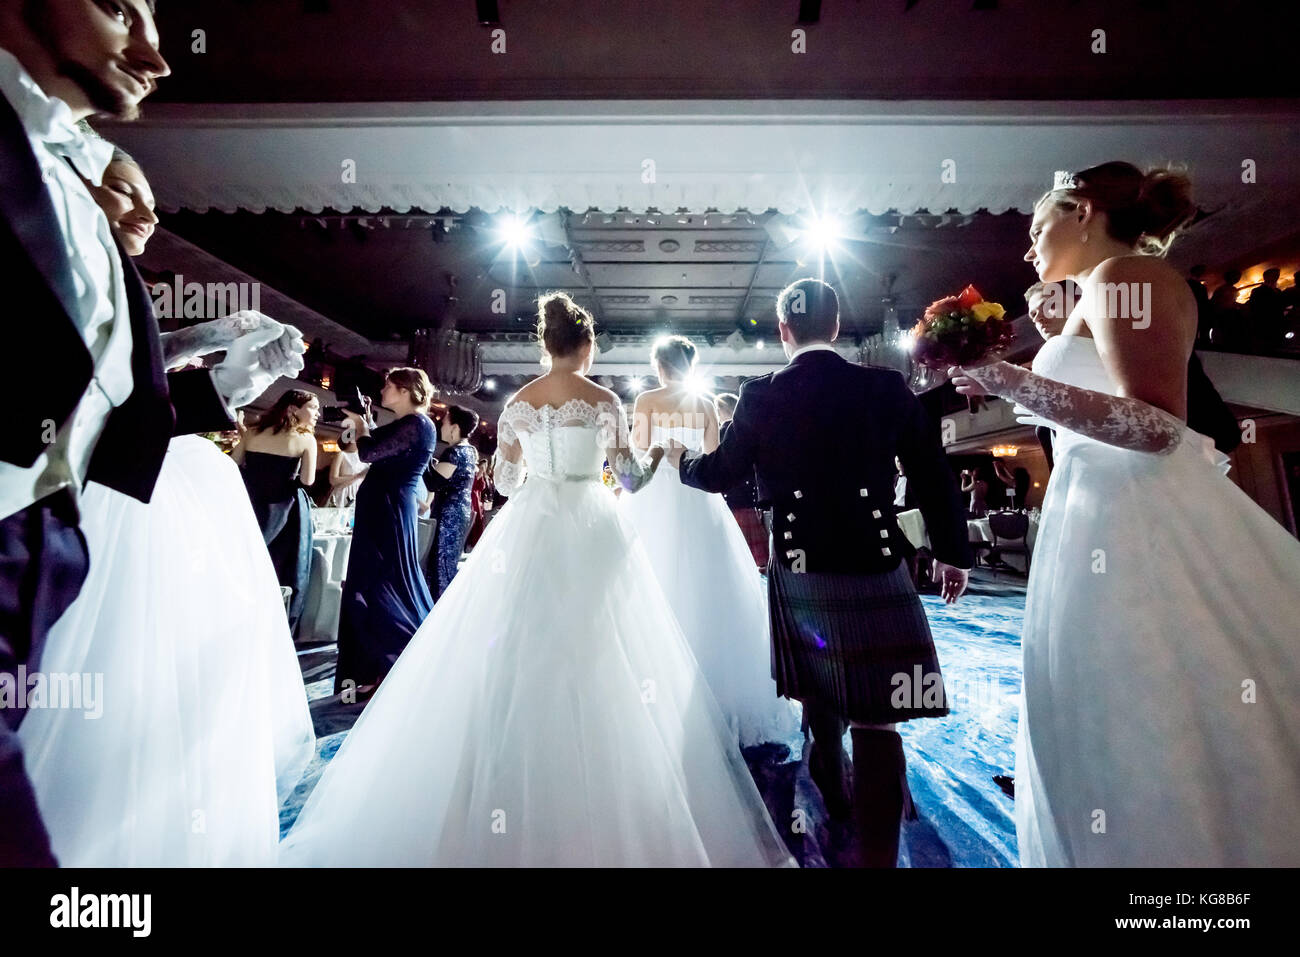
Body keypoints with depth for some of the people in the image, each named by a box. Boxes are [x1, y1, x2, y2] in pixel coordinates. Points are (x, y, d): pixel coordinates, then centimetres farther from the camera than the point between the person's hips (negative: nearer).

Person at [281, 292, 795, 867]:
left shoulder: (517, 403, 7)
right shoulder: (604, 402, -1)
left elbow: (505, 481, 11)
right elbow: (630, 480, 3)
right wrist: (657, 456, 22)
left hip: (528, 530, 3)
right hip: (590, 531, -3)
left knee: (520, 651, 9)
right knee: (593, 654, 3)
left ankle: (516, 795, 21)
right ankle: (597, 803, 13)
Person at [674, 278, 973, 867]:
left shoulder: (761, 397, -6)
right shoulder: (887, 388, -4)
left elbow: (719, 473, 2)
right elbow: (934, 477, -1)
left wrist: (682, 459, 24)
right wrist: (952, 553, 12)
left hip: (797, 570, 3)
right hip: (875, 572, -2)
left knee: (819, 694, 25)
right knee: (874, 718, 4)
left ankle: (835, 793, 49)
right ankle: (877, 849, 8)